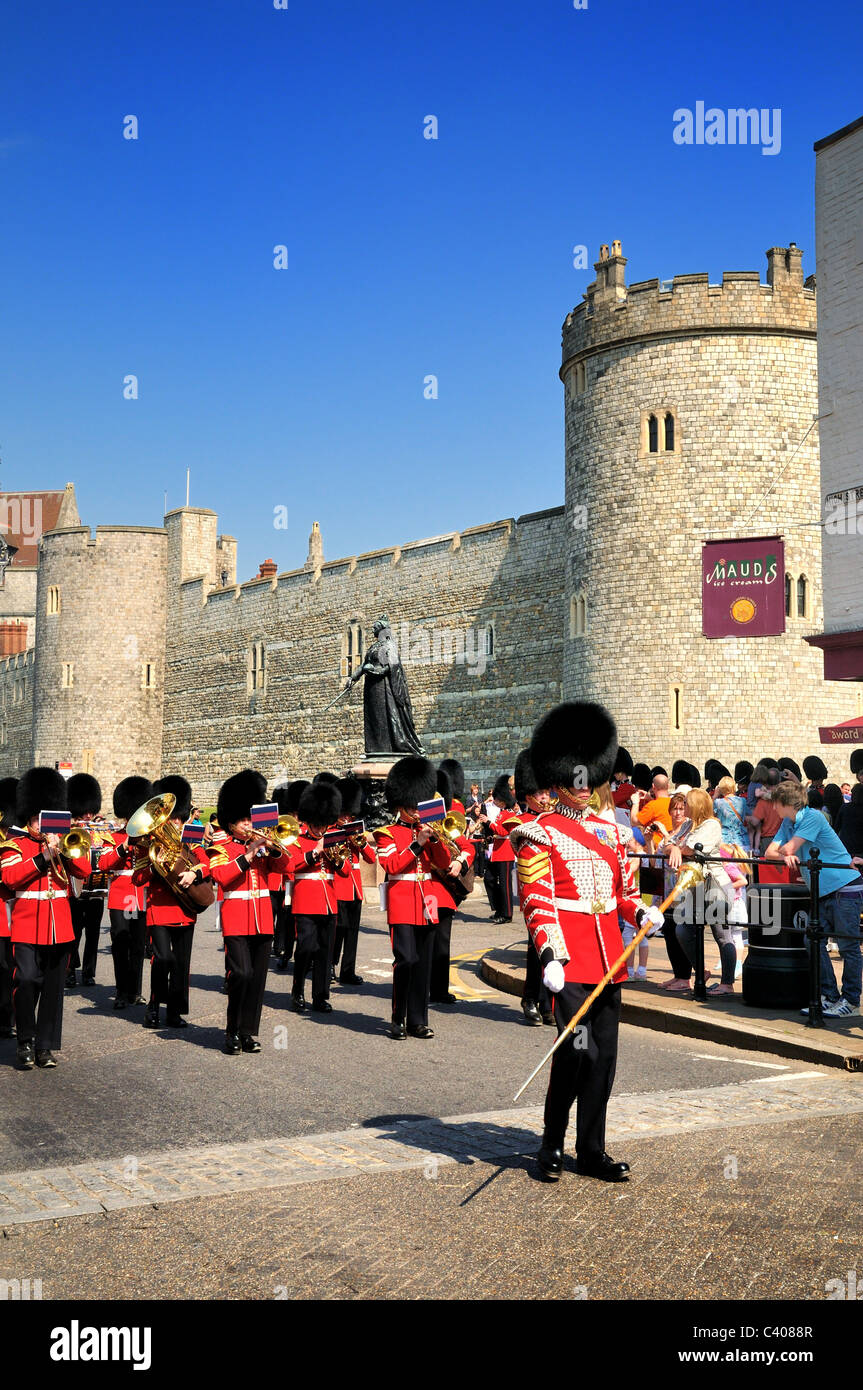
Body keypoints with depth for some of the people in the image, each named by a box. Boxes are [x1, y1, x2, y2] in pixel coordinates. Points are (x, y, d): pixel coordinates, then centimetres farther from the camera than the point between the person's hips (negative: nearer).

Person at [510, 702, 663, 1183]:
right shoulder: (541, 833, -4)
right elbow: (536, 902, -11)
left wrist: (641, 912, -1)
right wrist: (549, 957, -21)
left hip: (608, 958, 7)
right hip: (570, 960, -6)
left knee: (604, 1056, 8)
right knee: (577, 1049, -11)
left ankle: (592, 1151, 19)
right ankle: (552, 1147, 7)